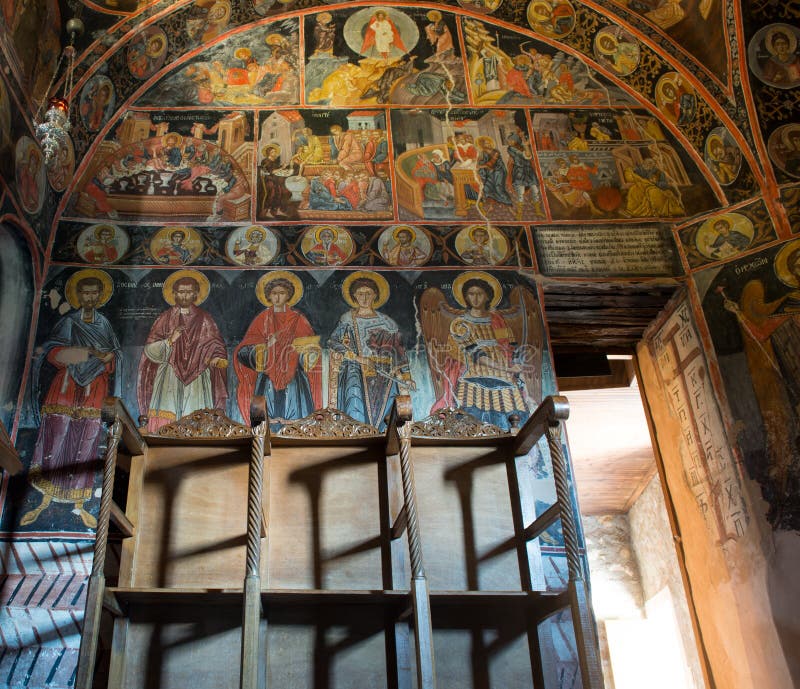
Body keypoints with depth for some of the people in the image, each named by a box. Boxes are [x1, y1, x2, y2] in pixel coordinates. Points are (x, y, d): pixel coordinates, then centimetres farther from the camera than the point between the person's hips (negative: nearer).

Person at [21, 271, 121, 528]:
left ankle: (79, 504, 6)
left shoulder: (104, 324, 12)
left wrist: (105, 357, -16)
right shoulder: (68, 322, 7)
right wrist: (89, 353, -17)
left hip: (93, 394, 1)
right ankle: (45, 500, 5)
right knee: (55, 443, -4)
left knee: (85, 447, 0)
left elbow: (113, 363, 8)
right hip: (65, 391, -1)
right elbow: (52, 354, -6)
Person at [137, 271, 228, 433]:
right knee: (165, 422, -11)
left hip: (196, 379, 0)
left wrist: (217, 358, -15)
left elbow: (216, 346, 6)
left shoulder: (204, 319, 12)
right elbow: (150, 350, 6)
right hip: (169, 379, 0)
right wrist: (170, 340, -10)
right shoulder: (165, 318, 12)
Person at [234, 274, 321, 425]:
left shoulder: (298, 319, 9)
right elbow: (244, 351, 1)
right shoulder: (262, 319, 9)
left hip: (294, 379, 0)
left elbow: (311, 344, 2)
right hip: (268, 378, 0)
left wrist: (310, 354, -21)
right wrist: (265, 347, -17)